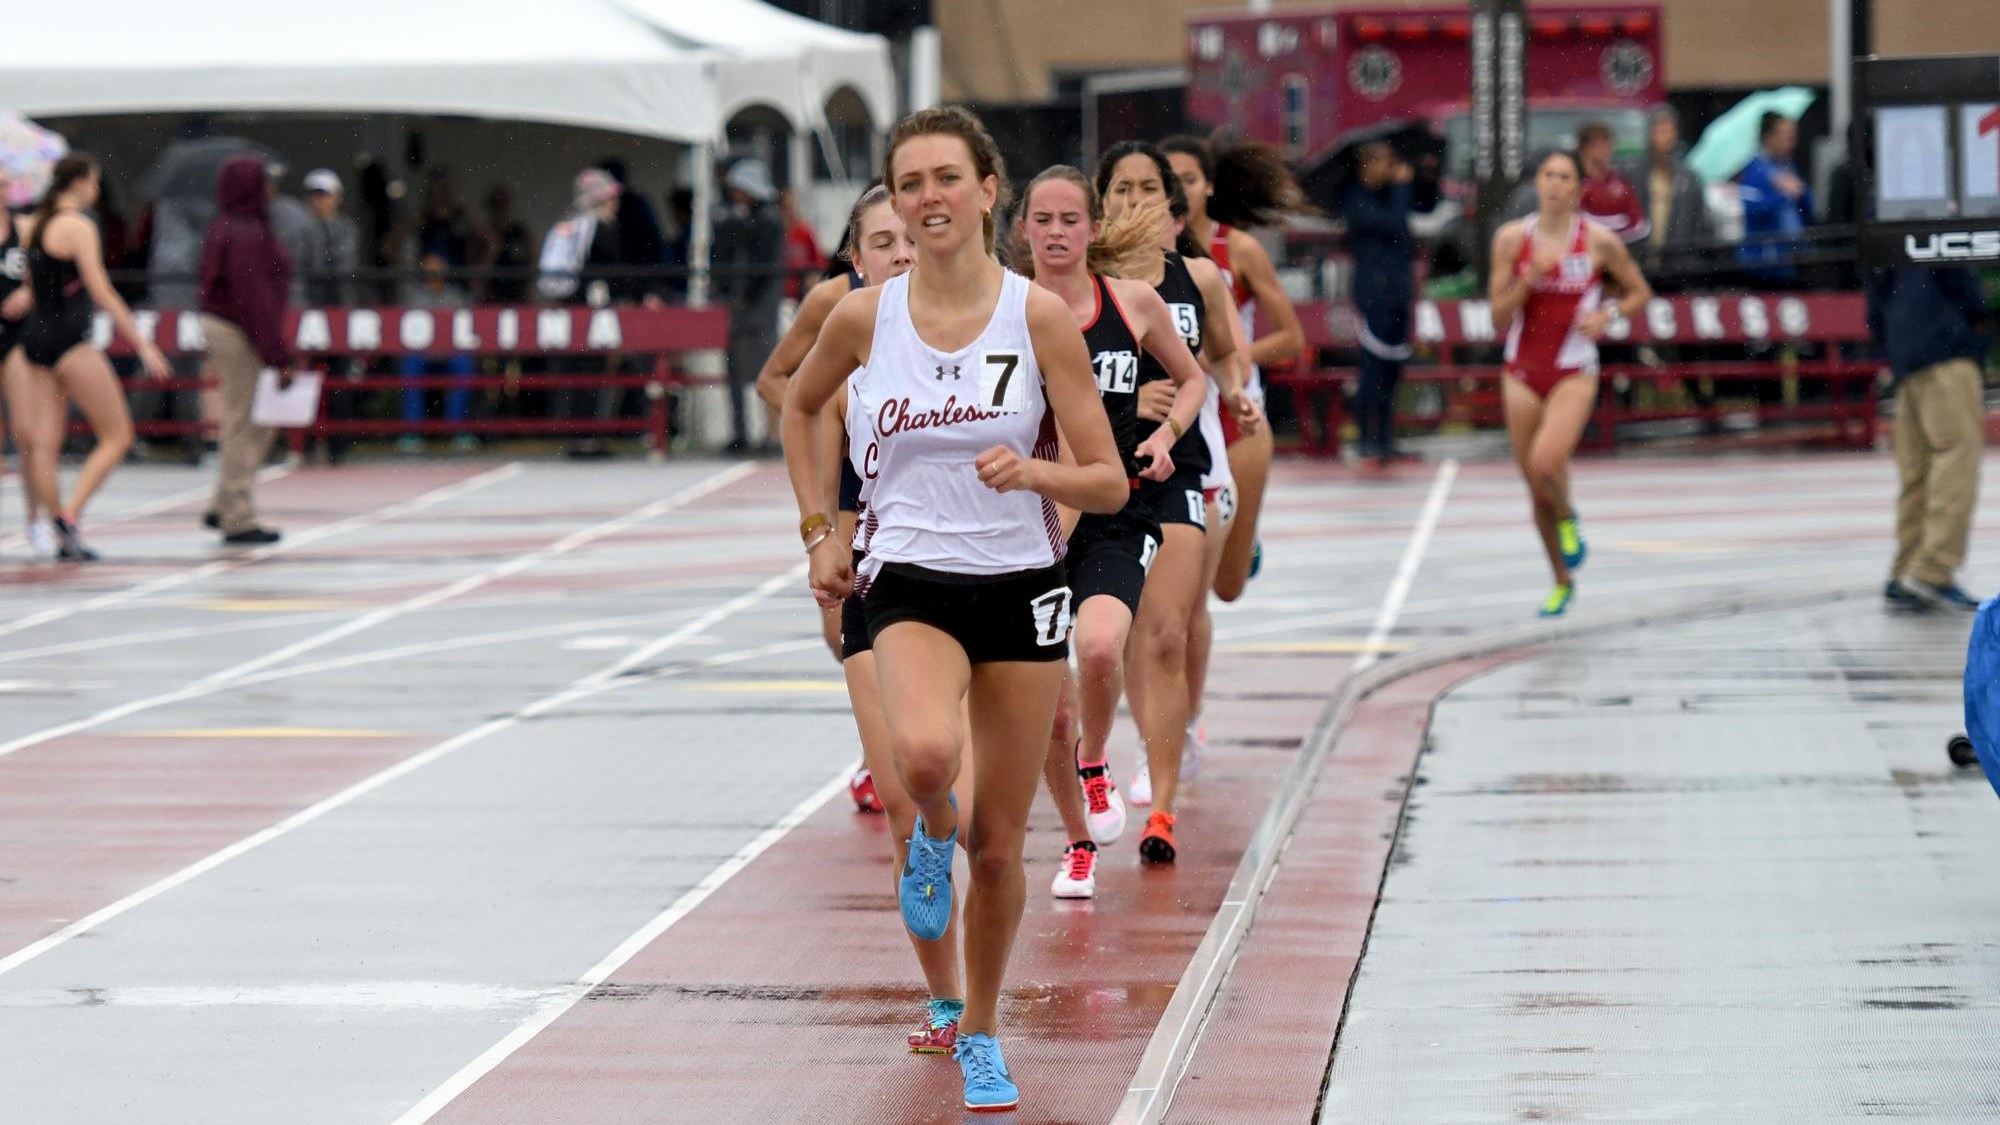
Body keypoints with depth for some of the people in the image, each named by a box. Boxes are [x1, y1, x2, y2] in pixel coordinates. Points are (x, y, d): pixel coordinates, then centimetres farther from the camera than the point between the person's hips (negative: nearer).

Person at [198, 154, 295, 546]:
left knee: (256, 426, 18)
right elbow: (254, 299, -23)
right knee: (245, 426, -4)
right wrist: (279, 356, -20)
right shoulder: (247, 235, -19)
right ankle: (238, 520, 1)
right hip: (241, 336, -10)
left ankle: (226, 507, 21)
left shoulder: (224, 230, 12)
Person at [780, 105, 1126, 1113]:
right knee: (924, 752, -33)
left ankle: (981, 1035, 30)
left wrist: (1032, 471, -25)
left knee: (1000, 842, 7)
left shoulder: (1038, 316, -7)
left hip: (1021, 586, 0)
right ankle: (932, 837, 4)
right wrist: (818, 529, 11)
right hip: (910, 585, 0)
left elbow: (1109, 484, -5)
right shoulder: (863, 317, -3)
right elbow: (799, 406, 19)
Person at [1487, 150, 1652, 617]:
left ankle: (1568, 519, 8)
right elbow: (1499, 317, -1)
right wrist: (1528, 280, -17)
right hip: (1522, 372, 3)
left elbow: (1639, 292, 8)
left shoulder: (1599, 241, -6)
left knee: (1545, 463, -26)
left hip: (1574, 373, -3)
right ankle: (1562, 580, 28)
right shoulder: (1512, 238, -1)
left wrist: (1609, 315, -11)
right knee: (1536, 487, 8)